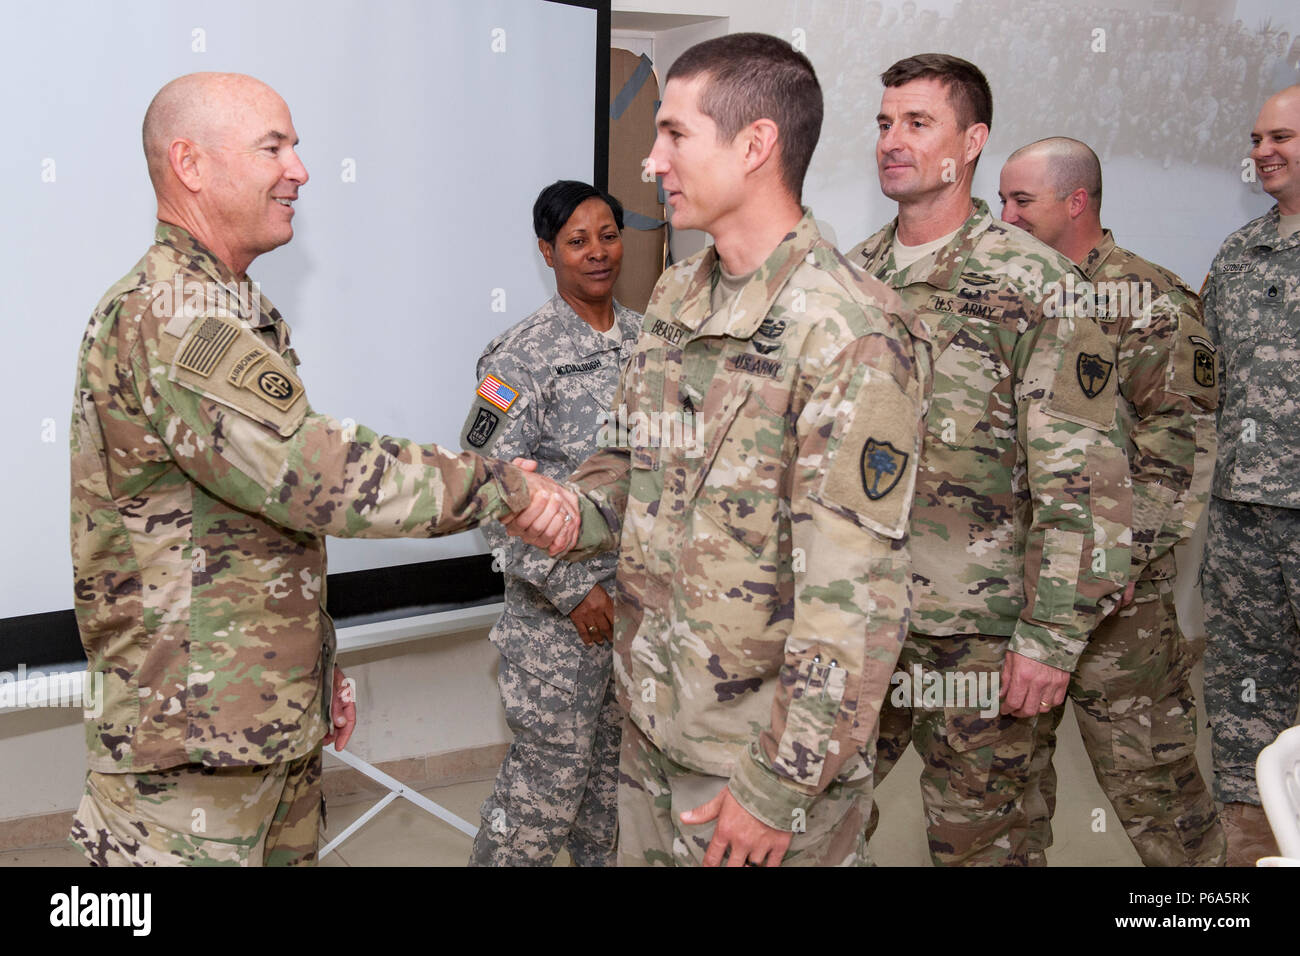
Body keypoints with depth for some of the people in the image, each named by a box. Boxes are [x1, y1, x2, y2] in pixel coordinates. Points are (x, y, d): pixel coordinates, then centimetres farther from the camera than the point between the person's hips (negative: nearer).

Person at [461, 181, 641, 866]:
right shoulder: (521, 358, -13)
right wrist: (573, 588, -17)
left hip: (645, 591, 6)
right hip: (560, 603, -6)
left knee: (614, 756, 18)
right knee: (552, 765, 1)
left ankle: (599, 857, 36)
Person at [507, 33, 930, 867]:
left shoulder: (850, 335, -19)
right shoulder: (675, 299, 6)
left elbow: (855, 598, -21)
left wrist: (782, 788, -19)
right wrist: (578, 513, -4)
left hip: (765, 754, -7)